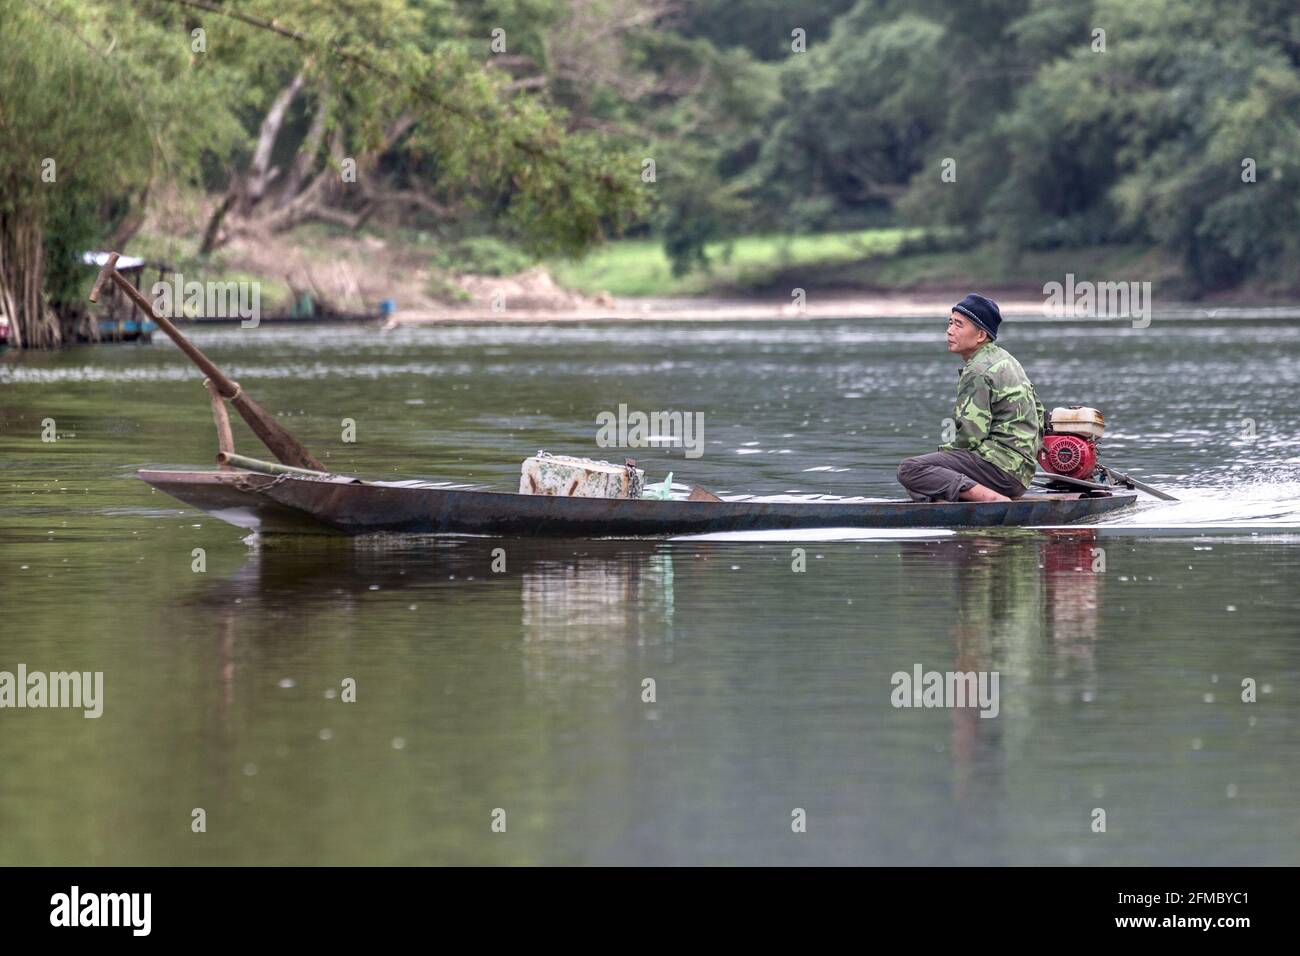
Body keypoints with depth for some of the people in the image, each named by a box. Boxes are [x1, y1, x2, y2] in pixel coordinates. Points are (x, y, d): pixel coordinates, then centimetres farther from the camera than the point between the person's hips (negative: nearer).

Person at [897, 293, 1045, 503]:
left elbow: (971, 436, -17)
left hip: (1001, 465, -11)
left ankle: (992, 498, -31)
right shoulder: (1006, 360, 20)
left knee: (910, 470, -23)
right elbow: (1038, 412, 27)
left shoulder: (978, 372, -11)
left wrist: (945, 451, 0)